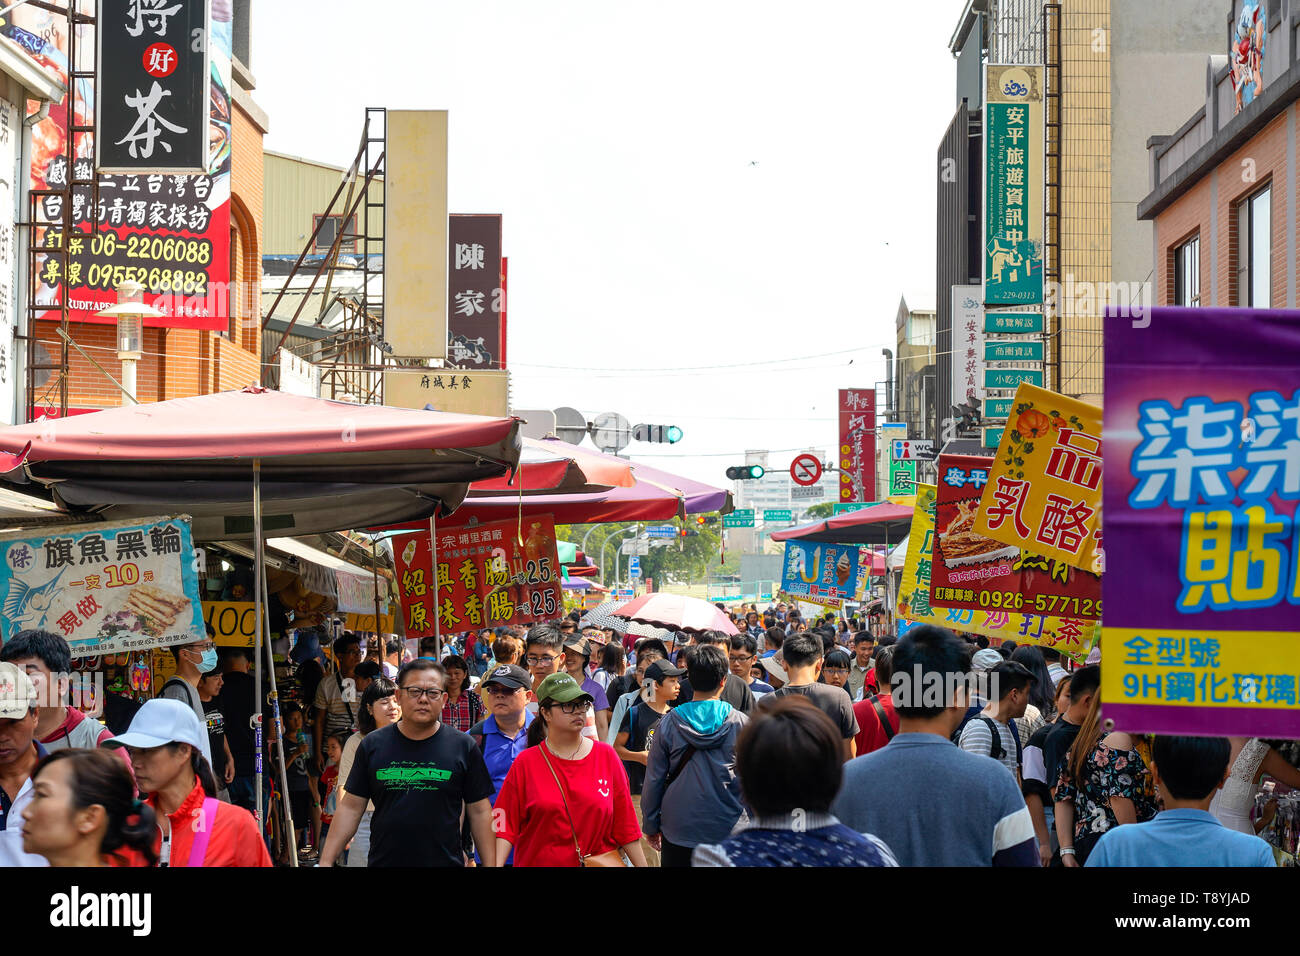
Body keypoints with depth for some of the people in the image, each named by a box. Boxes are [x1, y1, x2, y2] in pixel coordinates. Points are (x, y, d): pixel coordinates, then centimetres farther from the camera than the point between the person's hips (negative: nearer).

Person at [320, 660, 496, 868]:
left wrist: (490, 864, -1)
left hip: (446, 861, -1)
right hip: (382, 860, 1)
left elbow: (479, 812, 3)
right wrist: (326, 861, -1)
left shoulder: (464, 747, 1)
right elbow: (350, 808, 5)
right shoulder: (372, 745, 4)